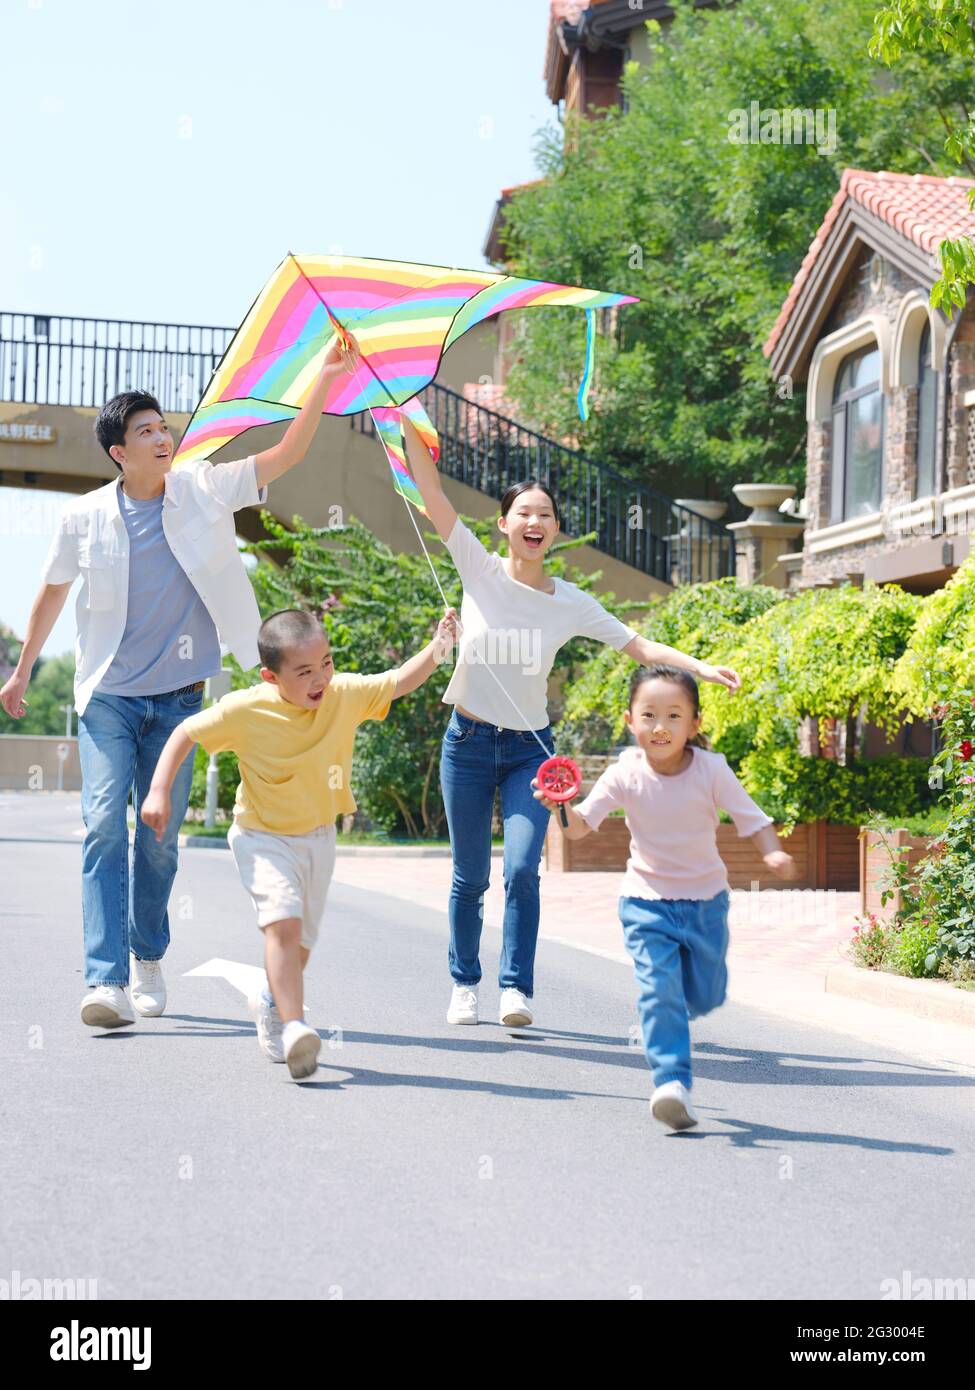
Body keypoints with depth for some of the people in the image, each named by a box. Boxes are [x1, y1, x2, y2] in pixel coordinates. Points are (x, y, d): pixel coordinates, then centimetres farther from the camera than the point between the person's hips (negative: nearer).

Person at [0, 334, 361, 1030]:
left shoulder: (205, 490, -1)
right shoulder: (85, 516, -2)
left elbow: (288, 453, -6)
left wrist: (326, 377, -16)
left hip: (178, 695, 1)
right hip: (107, 694, -1)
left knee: (161, 837, 5)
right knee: (105, 825, -14)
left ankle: (148, 958, 27)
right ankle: (106, 979, -19)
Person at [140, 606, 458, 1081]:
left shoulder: (346, 695, -14)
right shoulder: (244, 711, -22)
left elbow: (399, 681, -7)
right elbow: (186, 733, -11)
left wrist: (439, 646, -23)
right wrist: (159, 791, -17)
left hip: (318, 837, 4)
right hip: (262, 837, -4)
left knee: (300, 940, 13)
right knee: (283, 921, -27)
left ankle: (272, 1007, 43)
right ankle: (293, 1027, -32)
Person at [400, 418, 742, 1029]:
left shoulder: (572, 605, -1)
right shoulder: (481, 570, -5)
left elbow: (640, 645, -1)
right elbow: (433, 493, -12)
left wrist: (703, 668, -13)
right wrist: (407, 421, -19)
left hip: (529, 749, 1)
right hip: (469, 743, 0)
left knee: (523, 870, -15)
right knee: (471, 877, 6)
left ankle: (517, 988, -11)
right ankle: (465, 983, 23)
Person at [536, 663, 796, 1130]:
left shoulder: (712, 769, -13)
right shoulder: (625, 775, -13)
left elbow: (751, 819, -8)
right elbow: (581, 825, -15)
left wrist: (773, 853, -27)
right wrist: (561, 807, -37)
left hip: (705, 900, 2)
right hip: (647, 901, -1)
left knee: (706, 996, 12)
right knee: (659, 989, -17)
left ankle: (661, 1019, 45)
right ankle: (672, 1082, -14)